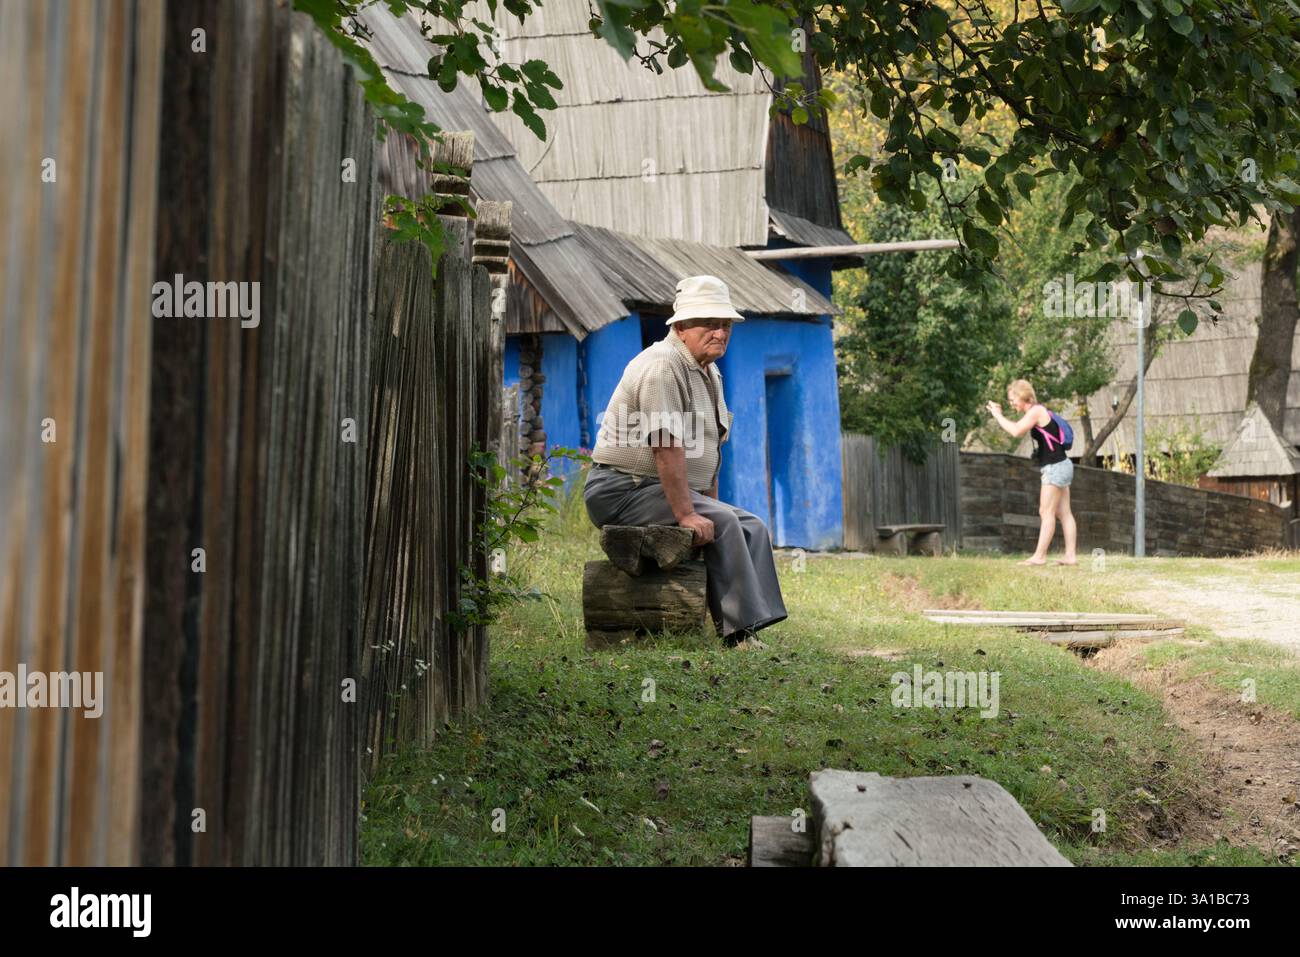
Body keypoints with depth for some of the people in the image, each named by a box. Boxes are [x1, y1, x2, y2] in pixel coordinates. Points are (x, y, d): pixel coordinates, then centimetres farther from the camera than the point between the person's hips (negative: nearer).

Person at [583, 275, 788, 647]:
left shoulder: (710, 373, 15)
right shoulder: (662, 366, -18)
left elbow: (709, 448, 20)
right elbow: (666, 446, -25)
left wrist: (711, 503, 11)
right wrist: (686, 514, -27)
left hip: (665, 490, 10)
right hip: (623, 489, -10)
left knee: (752, 527, -1)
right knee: (722, 523, -24)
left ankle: (757, 621, -9)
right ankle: (739, 629, -22)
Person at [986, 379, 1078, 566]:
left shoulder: (1036, 411, -14)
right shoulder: (1035, 413, 16)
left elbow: (1016, 431, -25)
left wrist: (998, 415, -15)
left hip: (1055, 467, -10)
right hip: (1059, 467, 10)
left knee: (1046, 512, -8)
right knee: (1064, 513, 7)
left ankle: (1039, 556, -7)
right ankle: (1070, 555, 7)